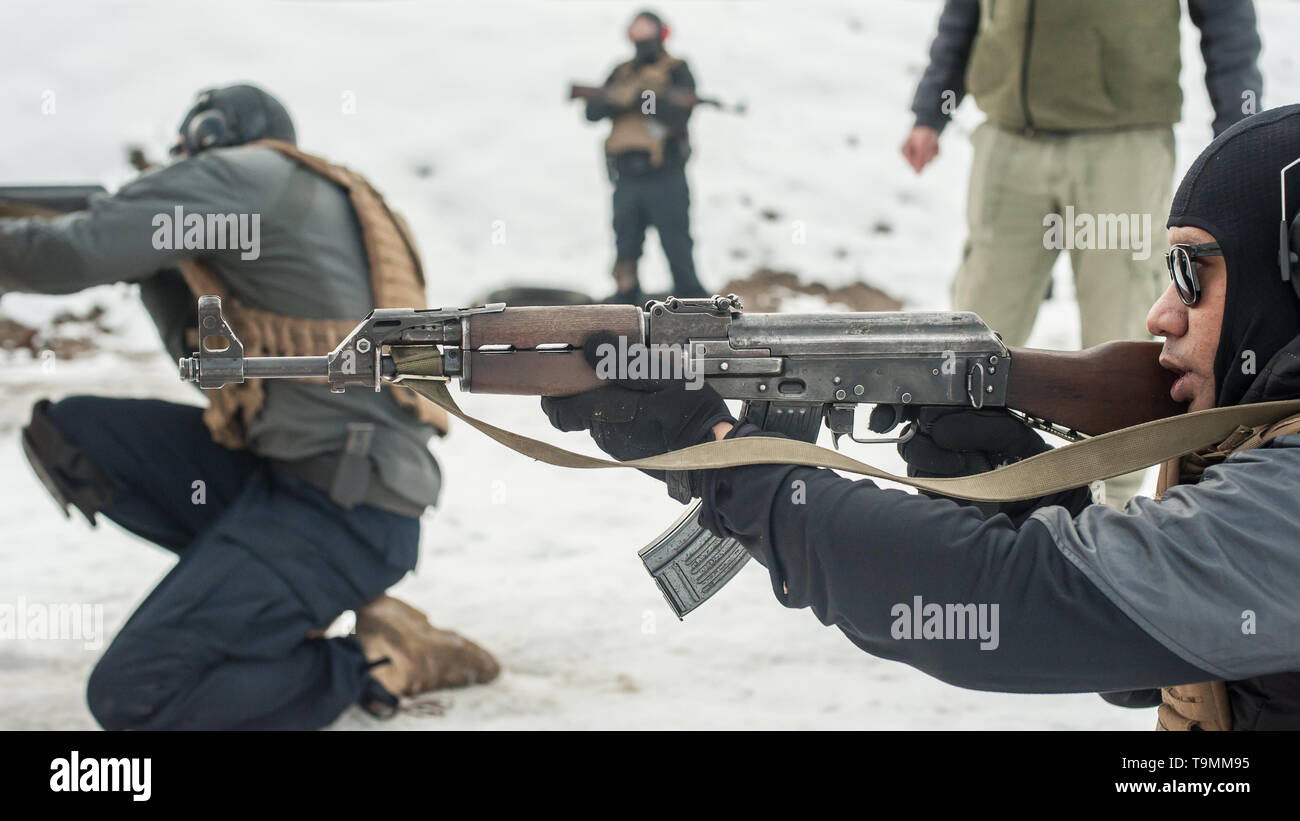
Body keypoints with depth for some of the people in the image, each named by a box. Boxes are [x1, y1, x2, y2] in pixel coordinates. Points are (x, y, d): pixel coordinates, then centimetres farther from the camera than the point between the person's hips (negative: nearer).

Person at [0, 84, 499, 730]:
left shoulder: (236, 171, -4)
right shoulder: (317, 198, 22)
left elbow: (70, 253, -13)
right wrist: (156, 264, 16)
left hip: (343, 509, -9)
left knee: (128, 698, -16)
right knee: (66, 435, 5)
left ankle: (377, 660, -6)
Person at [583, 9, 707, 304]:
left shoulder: (677, 71, 2)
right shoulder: (621, 72, 14)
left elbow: (680, 113, -14)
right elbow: (592, 111, 2)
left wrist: (646, 93, -21)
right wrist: (619, 95, -15)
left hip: (665, 179, -4)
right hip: (627, 179, 4)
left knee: (677, 247, -4)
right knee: (625, 254, 8)